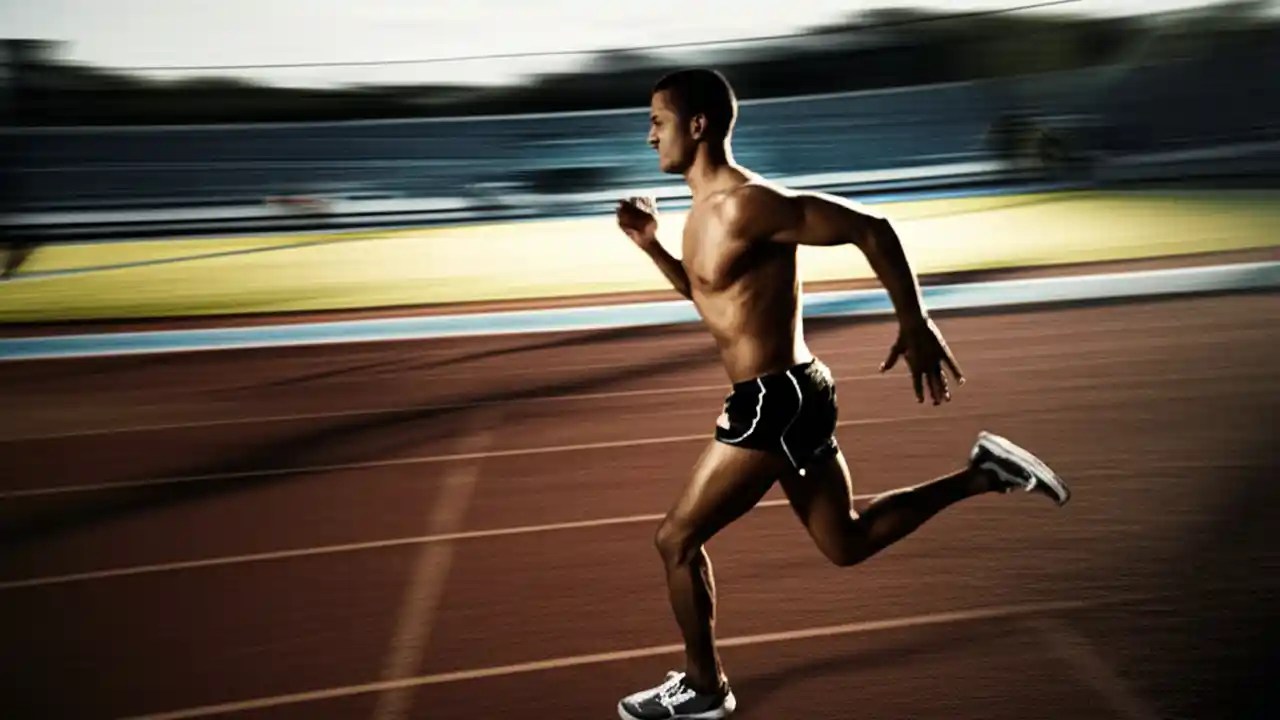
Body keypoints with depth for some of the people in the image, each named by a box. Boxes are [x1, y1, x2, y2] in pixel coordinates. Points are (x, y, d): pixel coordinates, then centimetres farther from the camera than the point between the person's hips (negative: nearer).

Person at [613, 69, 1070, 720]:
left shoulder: (747, 204, -20)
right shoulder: (708, 209, 10)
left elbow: (870, 228, -21)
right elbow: (704, 293, 26)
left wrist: (916, 326, -20)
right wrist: (650, 246, 12)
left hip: (773, 403, -10)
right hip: (786, 396, 10)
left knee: (677, 539, 2)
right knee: (846, 543, 20)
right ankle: (982, 474, 21)